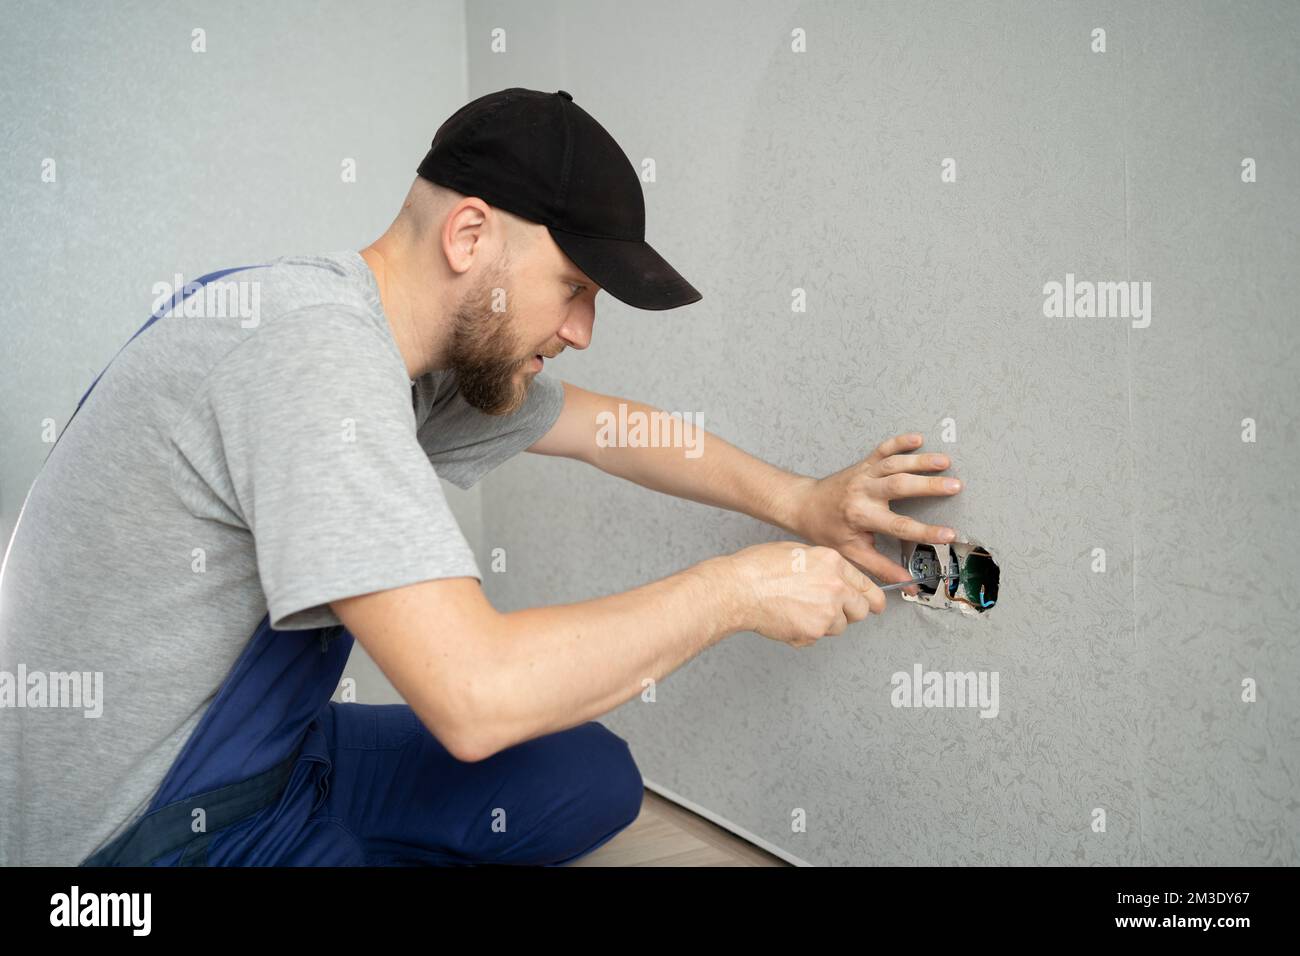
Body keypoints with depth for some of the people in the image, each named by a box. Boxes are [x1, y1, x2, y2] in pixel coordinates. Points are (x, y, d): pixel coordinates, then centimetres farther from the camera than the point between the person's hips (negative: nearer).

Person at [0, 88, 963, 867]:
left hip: (263, 755, 9)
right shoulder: (317, 345, -28)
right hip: (143, 833, -8)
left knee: (596, 778, 8)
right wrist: (736, 588, -21)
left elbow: (591, 421, 15)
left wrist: (799, 501, 4)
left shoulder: (436, 343, 0)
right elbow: (475, 692, -34)